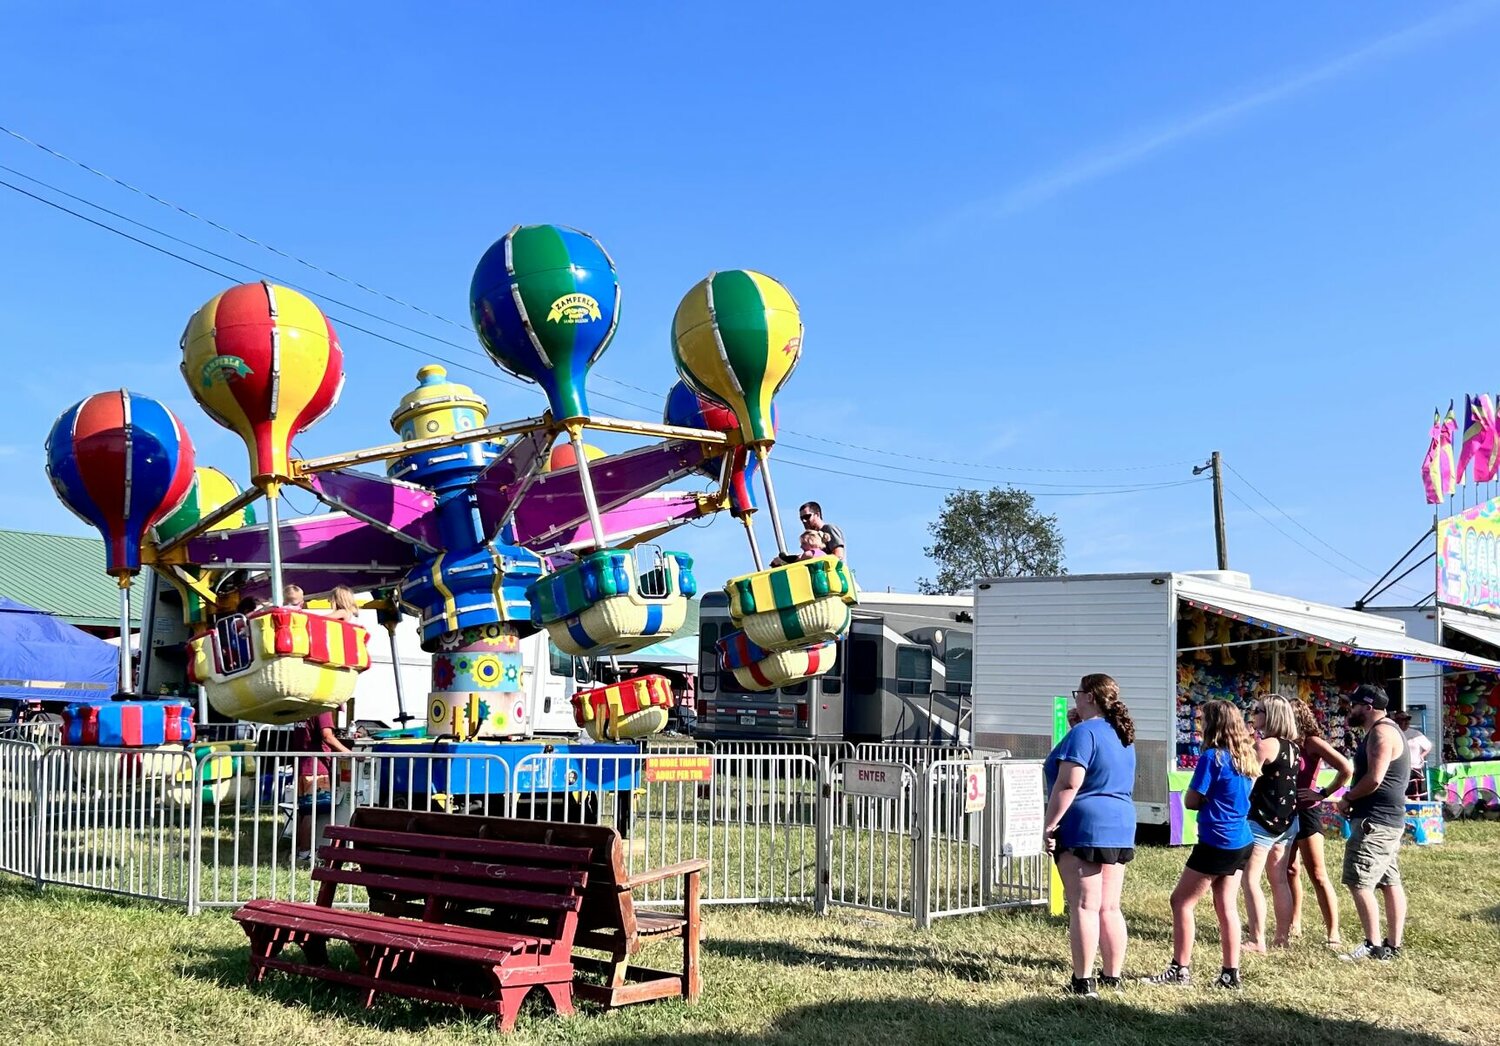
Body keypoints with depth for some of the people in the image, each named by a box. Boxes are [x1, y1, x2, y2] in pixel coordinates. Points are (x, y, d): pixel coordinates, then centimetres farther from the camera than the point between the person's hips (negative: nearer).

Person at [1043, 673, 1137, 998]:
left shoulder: (1084, 733, -14)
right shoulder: (1123, 736, 15)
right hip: (1121, 829, 9)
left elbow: (1068, 784, -19)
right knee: (1110, 908, 12)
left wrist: (1050, 826, -15)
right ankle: (1112, 977, 15)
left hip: (1085, 828, -9)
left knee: (1084, 907, -6)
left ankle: (1083, 981, -5)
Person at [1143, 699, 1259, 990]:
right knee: (1226, 906, 11)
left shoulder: (1212, 757, -15)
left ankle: (1180, 970, 3)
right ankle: (1230, 973, 13)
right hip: (1242, 843, 8)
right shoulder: (1247, 757, 8)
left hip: (1216, 843, -8)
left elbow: (1191, 800, -11)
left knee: (1181, 901, 2)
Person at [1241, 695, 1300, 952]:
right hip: (1287, 821, 9)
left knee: (1250, 880, -4)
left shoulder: (1265, 744, -15)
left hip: (1263, 821, -9)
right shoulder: (1292, 747, 9)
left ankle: (1257, 941, -6)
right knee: (1279, 880, 14)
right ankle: (1282, 937, 19)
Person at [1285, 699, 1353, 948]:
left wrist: (1325, 793, -14)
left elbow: (1346, 769, -20)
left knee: (1317, 874, -7)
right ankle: (1294, 923, 25)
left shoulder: (1312, 743, -11)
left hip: (1306, 811, -7)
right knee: (1290, 870, 14)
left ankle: (1333, 934, -4)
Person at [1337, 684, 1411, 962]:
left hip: (1375, 821, -11)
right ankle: (1393, 946, 15)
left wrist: (1347, 798, -9)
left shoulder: (1381, 732, -15)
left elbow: (1374, 778, -23)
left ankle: (1373, 946, -8)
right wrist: (1353, 799, 8)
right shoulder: (1386, 730, 18)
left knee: (1359, 882, -10)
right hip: (1388, 820, 11)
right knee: (1390, 883, 11)